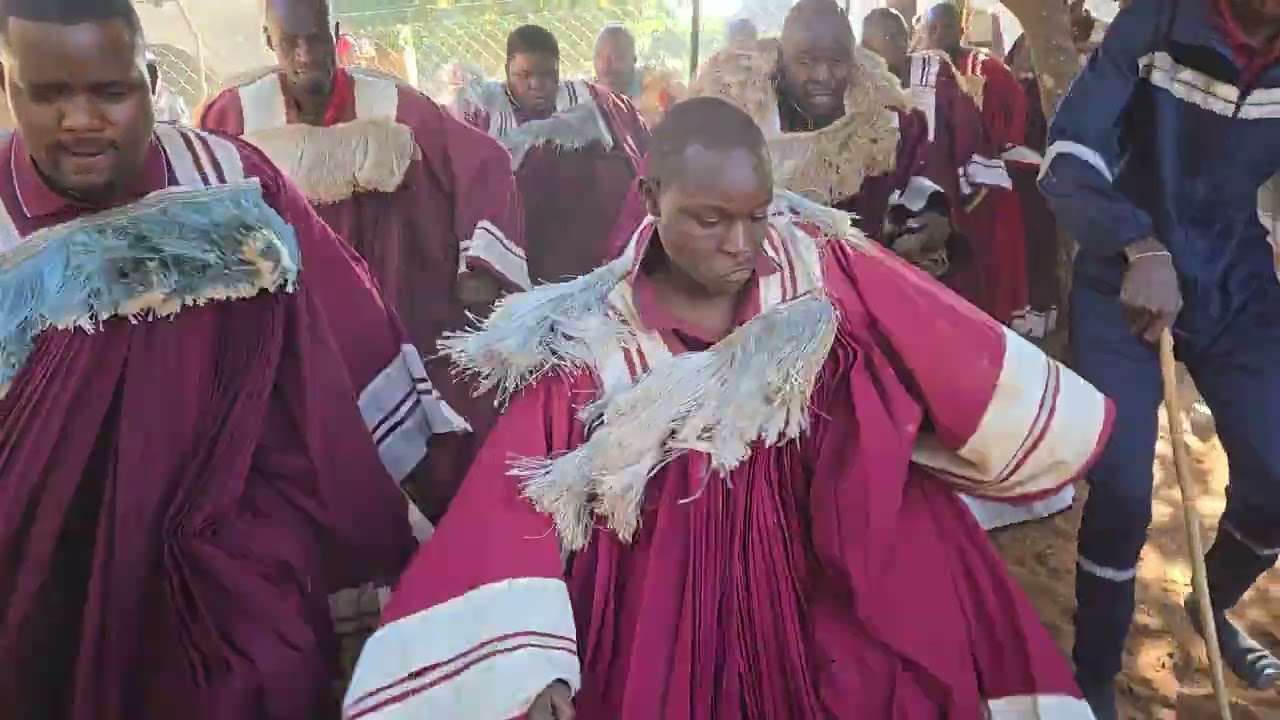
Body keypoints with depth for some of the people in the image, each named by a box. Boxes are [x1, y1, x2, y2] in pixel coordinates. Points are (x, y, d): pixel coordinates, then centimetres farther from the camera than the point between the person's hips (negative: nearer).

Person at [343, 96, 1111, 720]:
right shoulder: (587, 342, -11)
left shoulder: (825, 272, -8)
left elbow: (952, 354, 3)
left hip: (821, 585, 2)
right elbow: (517, 507, -12)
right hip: (666, 619, -1)